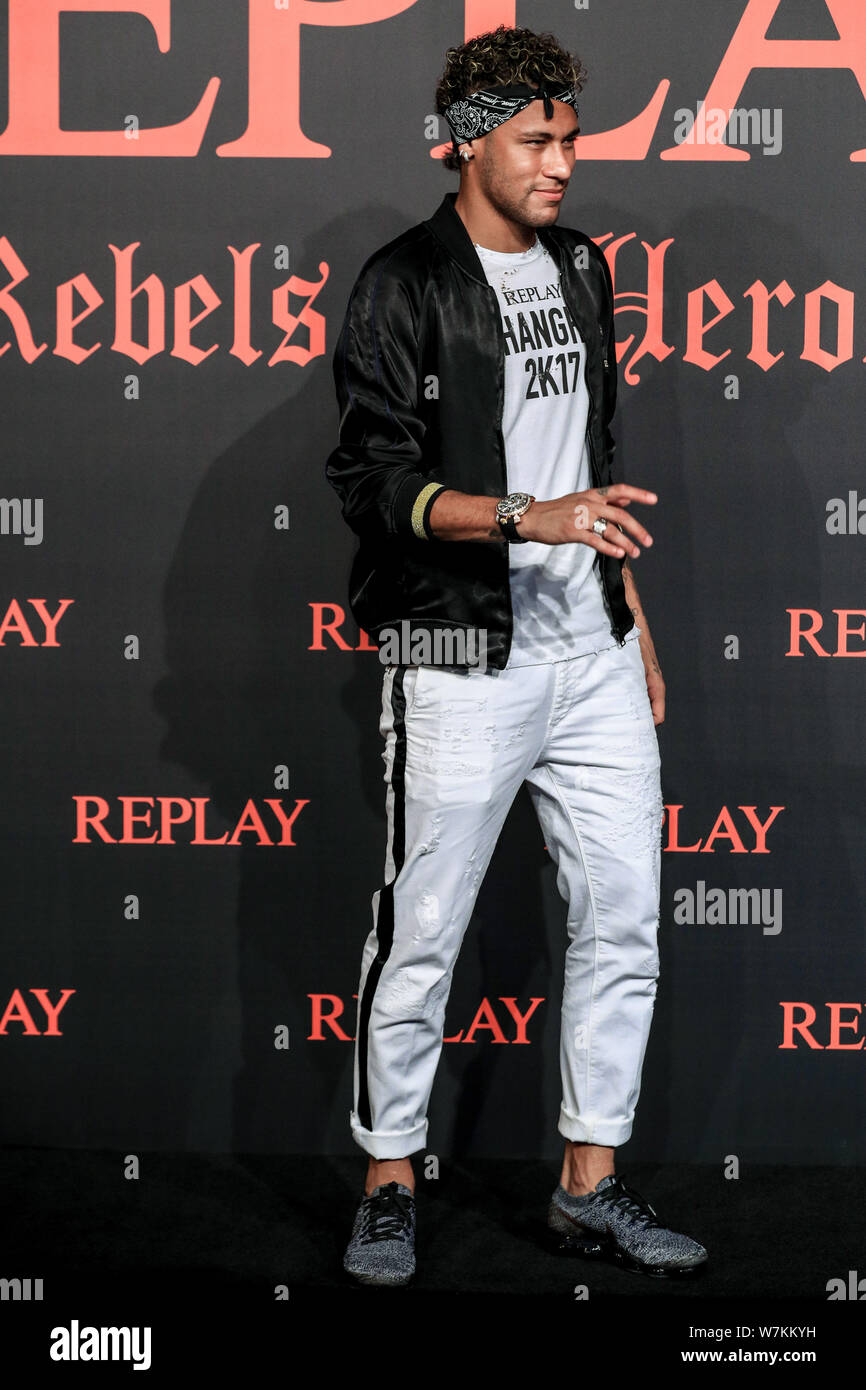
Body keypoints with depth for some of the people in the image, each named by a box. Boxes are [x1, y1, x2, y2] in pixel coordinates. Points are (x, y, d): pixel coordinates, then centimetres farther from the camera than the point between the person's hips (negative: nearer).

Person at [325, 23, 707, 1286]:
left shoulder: (579, 270, 14)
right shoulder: (405, 286, -6)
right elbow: (374, 480, -14)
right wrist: (527, 517, -26)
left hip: (591, 658, 7)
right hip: (462, 662, -6)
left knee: (624, 921, 6)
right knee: (421, 934, 1)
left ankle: (591, 1190, 17)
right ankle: (388, 1188, 17)